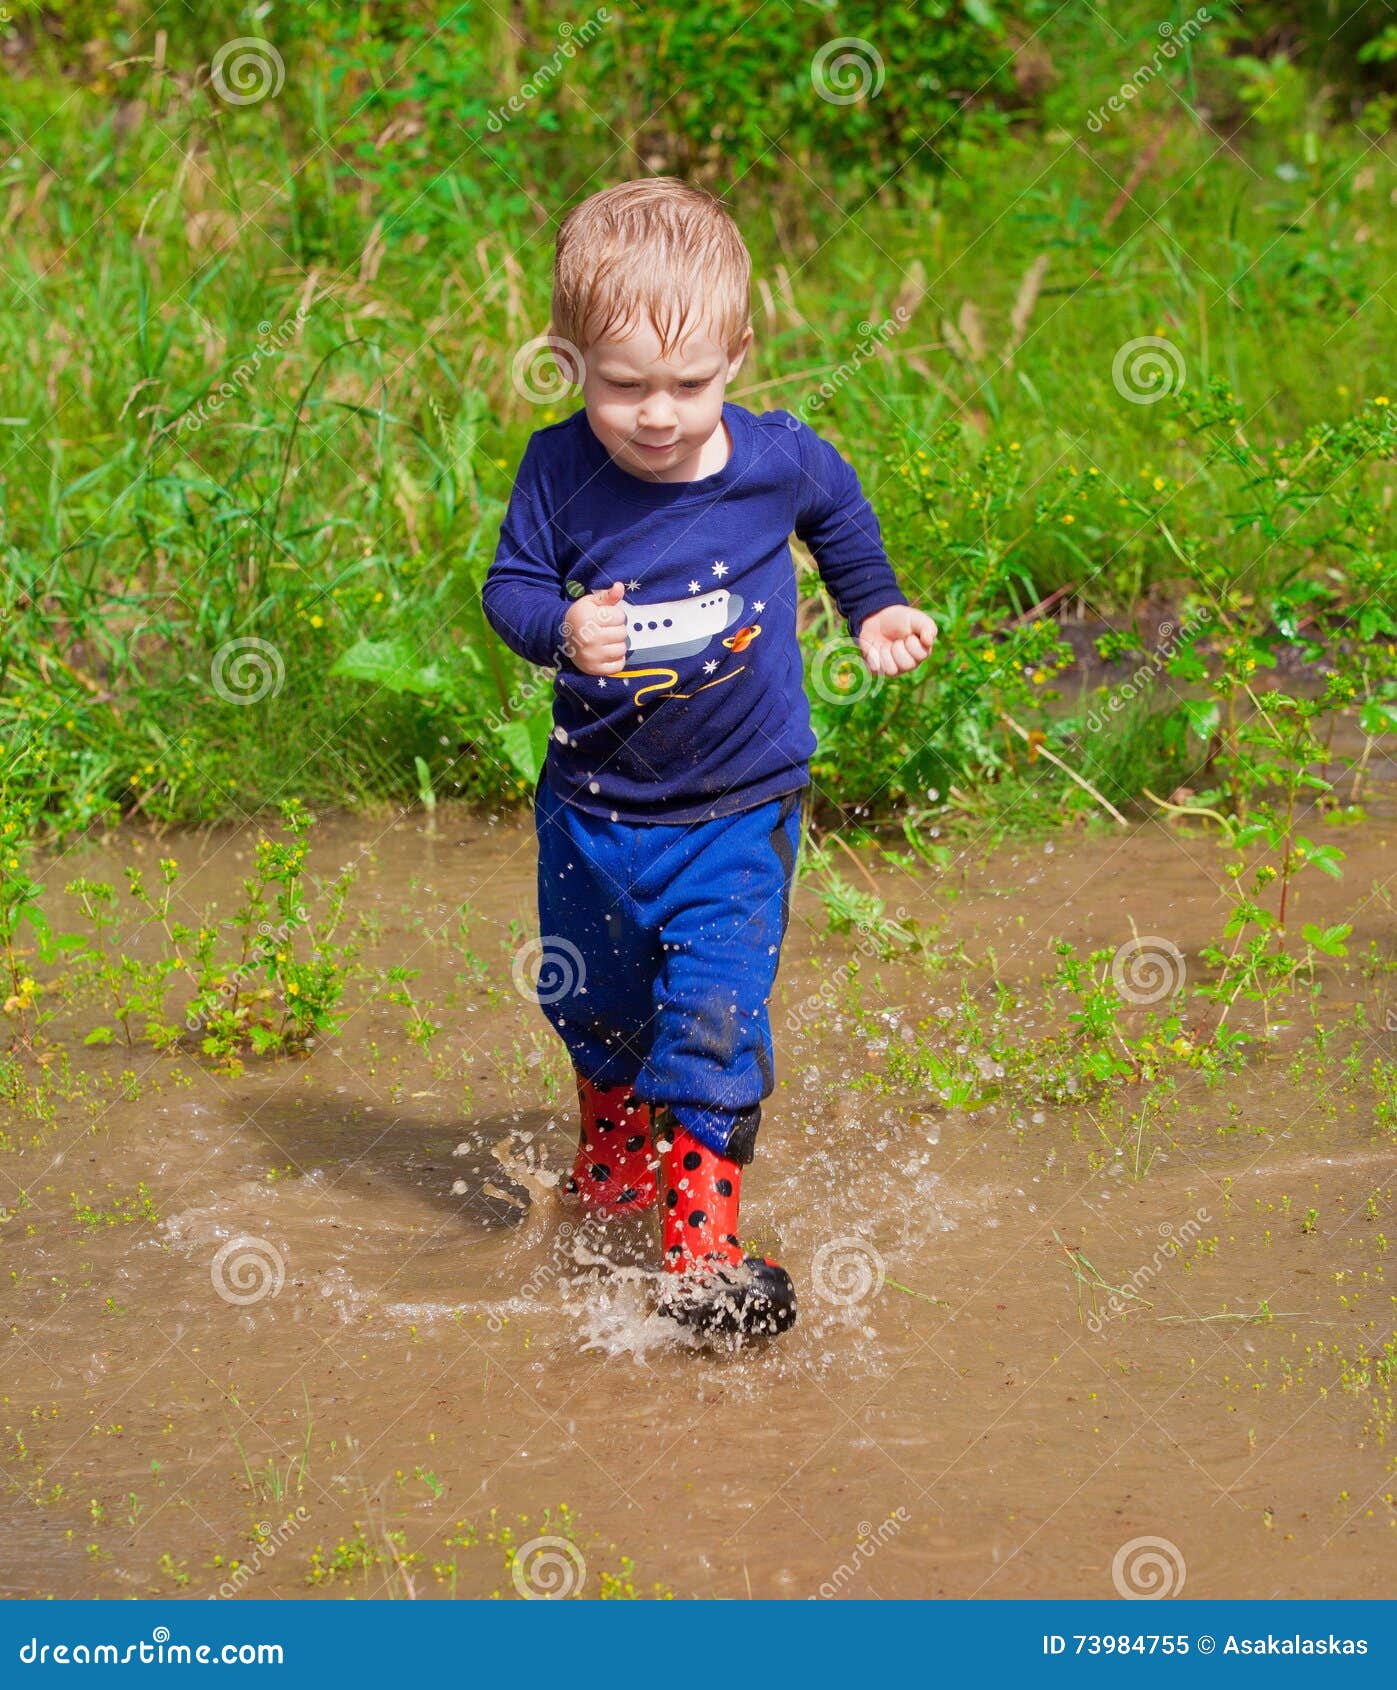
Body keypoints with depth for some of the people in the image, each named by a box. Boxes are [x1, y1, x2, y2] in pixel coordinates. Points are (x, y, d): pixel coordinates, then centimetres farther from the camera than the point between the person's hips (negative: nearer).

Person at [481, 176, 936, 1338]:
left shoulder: (777, 460, -12)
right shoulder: (560, 472, -15)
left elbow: (839, 509, 10)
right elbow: (509, 586, -10)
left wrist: (875, 610, 18)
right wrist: (563, 628, -31)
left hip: (738, 808, -2)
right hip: (593, 805, 2)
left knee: (716, 1016, -13)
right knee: (591, 1002, 22)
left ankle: (703, 1247, -7)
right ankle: (615, 1136, 53)